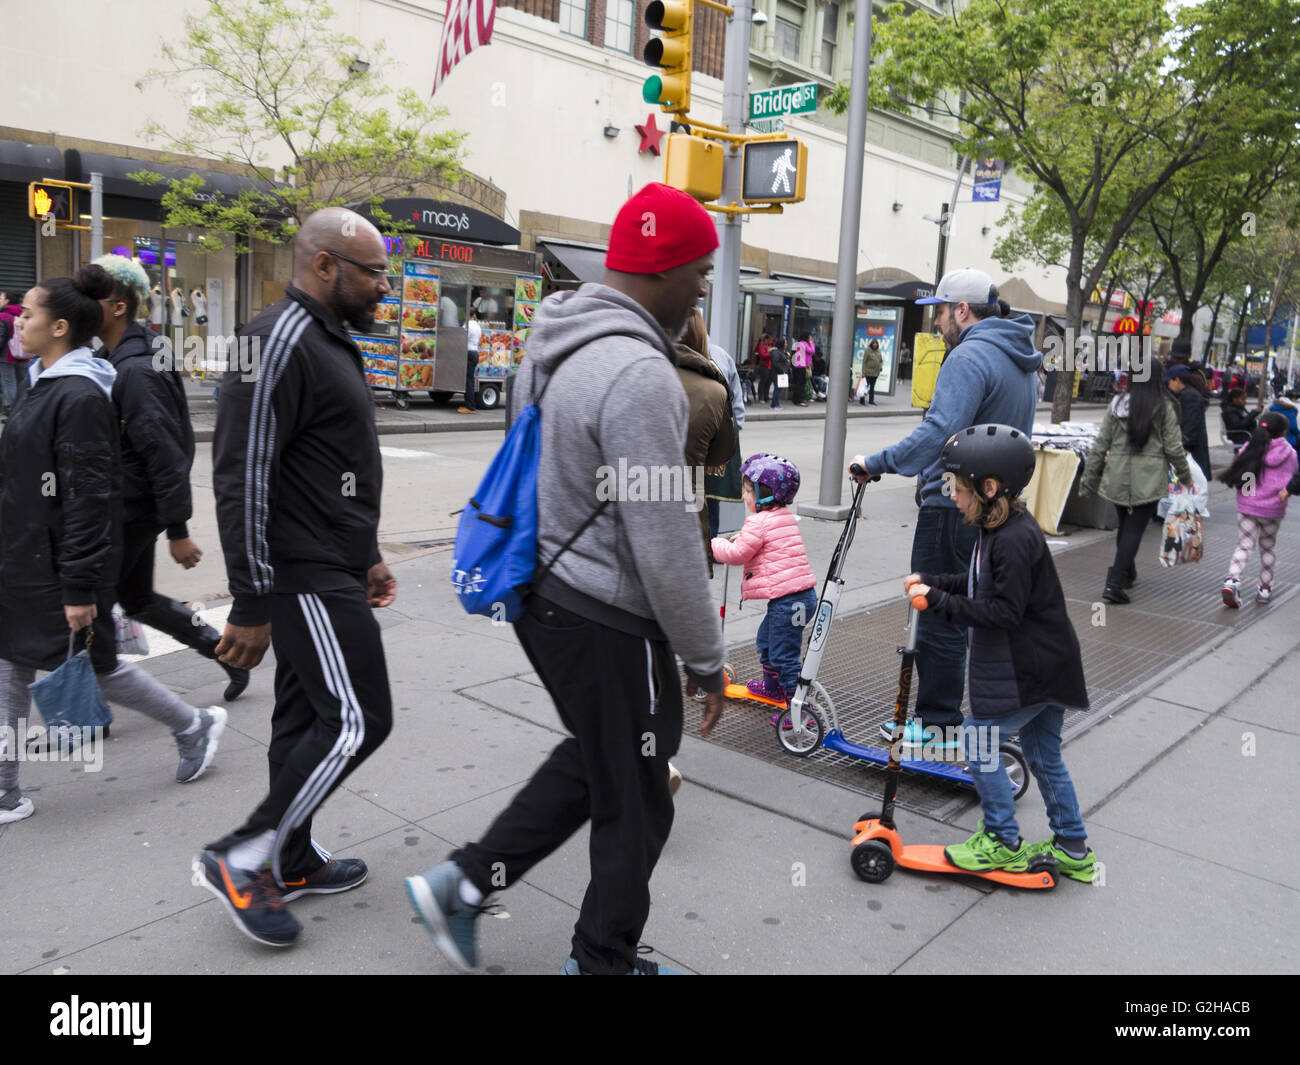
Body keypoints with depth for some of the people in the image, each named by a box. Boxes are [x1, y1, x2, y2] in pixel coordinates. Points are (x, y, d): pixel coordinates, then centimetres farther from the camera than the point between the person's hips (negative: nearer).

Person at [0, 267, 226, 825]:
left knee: (93, 664, 6)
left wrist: (80, 588, -22)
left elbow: (88, 498, -23)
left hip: (61, 564, -9)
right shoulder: (47, 384, 9)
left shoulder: (80, 397, -21)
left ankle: (194, 726, 24)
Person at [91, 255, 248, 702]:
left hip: (130, 510, -9)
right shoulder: (112, 358, 10)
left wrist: (177, 531, -22)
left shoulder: (135, 370, -21)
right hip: (129, 506, 9)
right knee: (137, 598, 18)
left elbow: (166, 454, -24)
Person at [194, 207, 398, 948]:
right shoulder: (280, 342, -17)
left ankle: (291, 862, 29)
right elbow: (243, 478, -21)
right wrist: (252, 603, -20)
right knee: (358, 721, -7)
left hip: (332, 571, 10)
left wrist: (367, 554, 22)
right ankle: (242, 860, 7)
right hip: (304, 578, -10)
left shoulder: (332, 341, 16)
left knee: (309, 716, 16)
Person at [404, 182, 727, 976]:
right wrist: (706, 658, -11)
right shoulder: (641, 375, -25)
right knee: (635, 805, 13)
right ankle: (606, 961, 35)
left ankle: (463, 884, 31)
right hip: (606, 621, -9)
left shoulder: (554, 342, 6)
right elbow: (664, 546, -24)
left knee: (594, 757, 28)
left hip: (541, 591, 9)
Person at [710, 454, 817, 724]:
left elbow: (737, 554, -12)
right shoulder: (785, 517, 16)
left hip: (788, 600, -11)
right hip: (801, 595, 11)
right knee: (767, 638, 28)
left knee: (784, 655, -5)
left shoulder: (759, 523, -15)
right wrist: (742, 538, 20)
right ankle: (772, 687, 45)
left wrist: (713, 544, 4)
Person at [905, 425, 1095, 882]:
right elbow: (982, 586, 17)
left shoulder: (1014, 540, -25)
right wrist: (931, 582, 7)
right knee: (1044, 755, 19)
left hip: (1026, 670, -10)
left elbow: (1004, 612, -26)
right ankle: (1072, 849, 32)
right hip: (1044, 666, 10)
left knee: (980, 741, -1)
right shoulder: (1002, 529, 7)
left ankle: (1003, 844, 12)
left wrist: (938, 601, -24)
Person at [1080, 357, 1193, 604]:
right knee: (1134, 529, -2)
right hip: (1149, 480, -3)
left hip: (1117, 477, 3)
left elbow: (1101, 443, 1)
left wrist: (1089, 476, 7)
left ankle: (1127, 574, 36)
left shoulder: (1117, 403, 1)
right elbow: (1173, 448, -3)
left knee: (1125, 525, 19)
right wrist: (1185, 476, 12)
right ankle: (1114, 584, -10)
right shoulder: (1164, 407, -6)